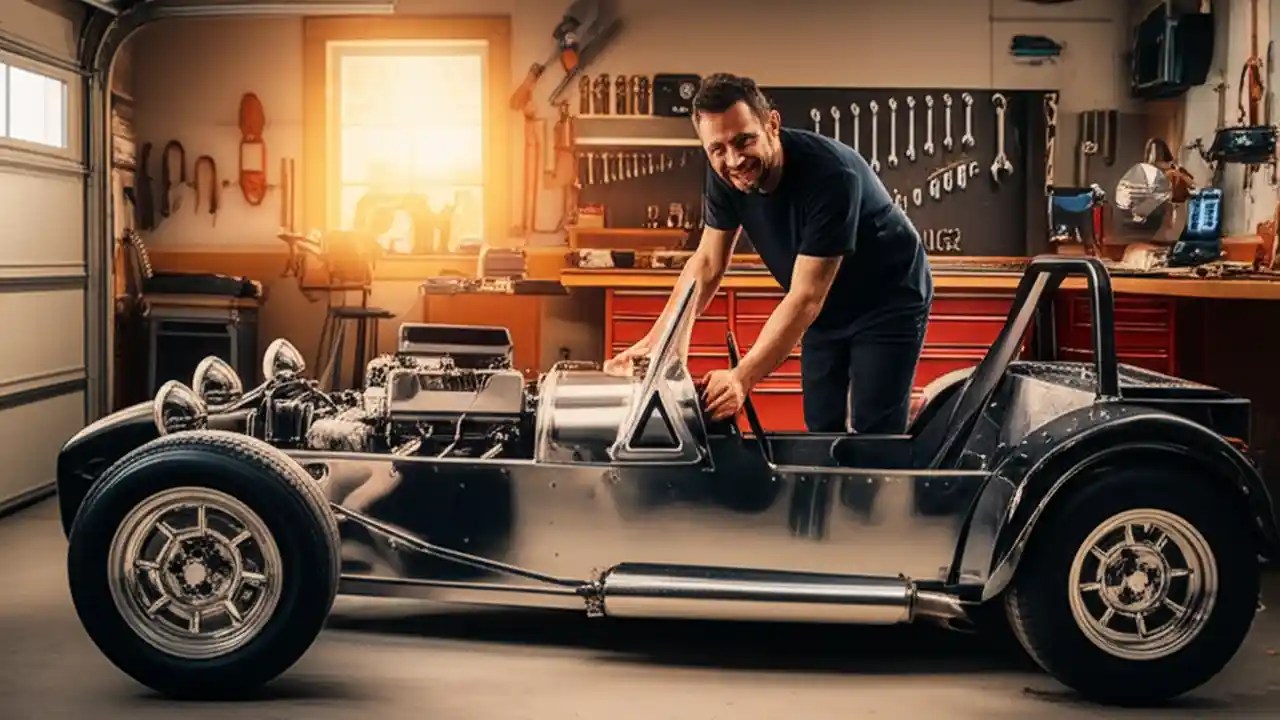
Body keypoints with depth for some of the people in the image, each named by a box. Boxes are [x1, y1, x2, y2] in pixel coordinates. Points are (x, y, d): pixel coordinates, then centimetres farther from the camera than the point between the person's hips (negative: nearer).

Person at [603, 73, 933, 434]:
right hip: (828, 309, 6)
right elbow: (707, 263, -7)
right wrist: (655, 341, -17)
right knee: (822, 431, 8)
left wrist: (742, 378, -43)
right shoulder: (724, 173, -16)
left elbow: (805, 298, -36)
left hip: (887, 301, -6)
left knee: (874, 439, -9)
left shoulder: (830, 174, -35)